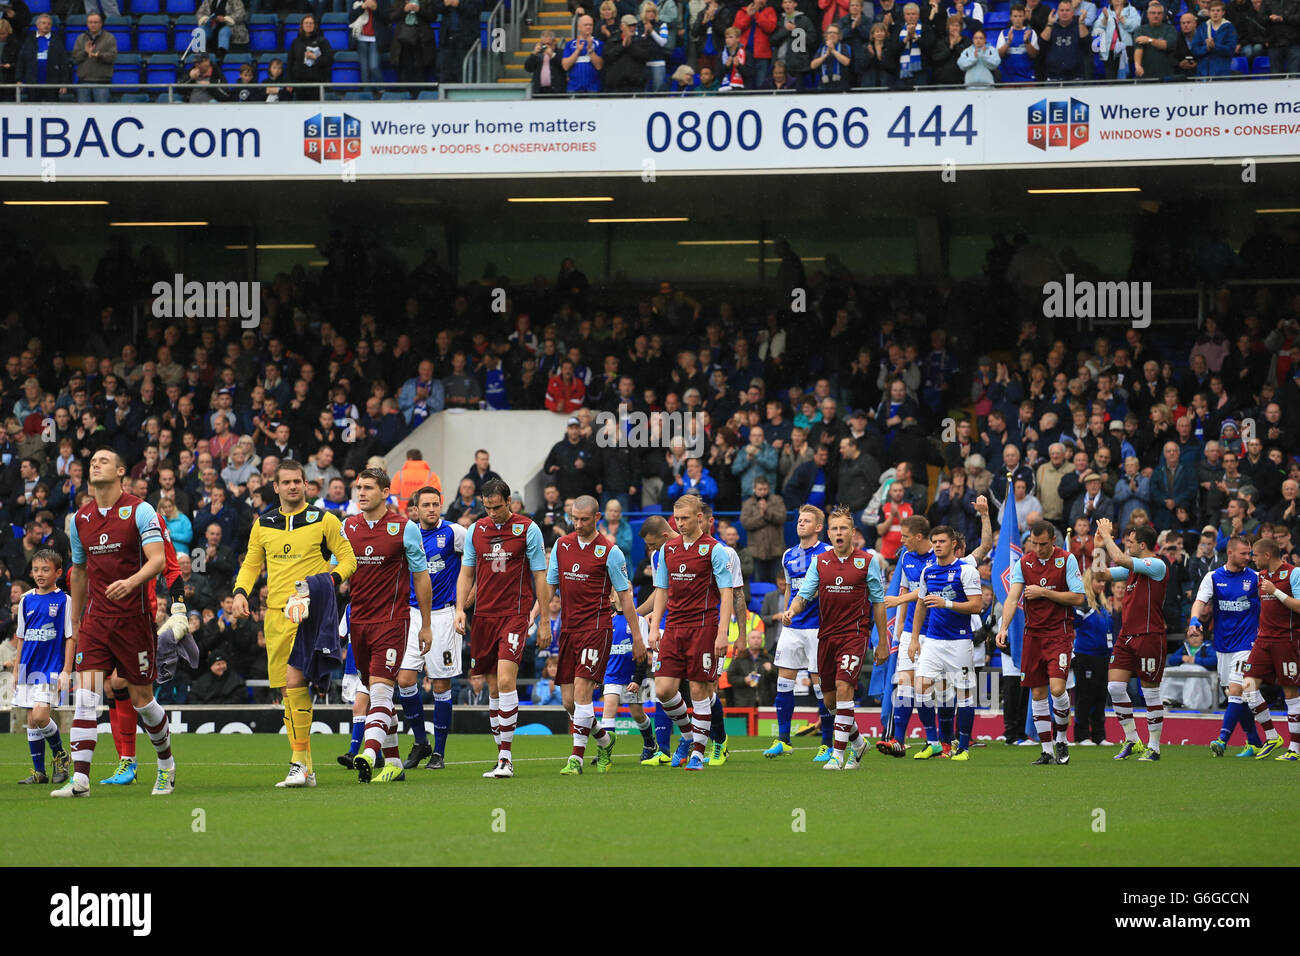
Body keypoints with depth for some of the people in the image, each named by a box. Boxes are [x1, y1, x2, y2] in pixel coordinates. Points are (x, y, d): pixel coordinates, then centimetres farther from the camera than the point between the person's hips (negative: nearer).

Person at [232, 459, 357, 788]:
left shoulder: (325, 521, 2)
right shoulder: (262, 525, 14)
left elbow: (348, 560, 6)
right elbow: (251, 564, 21)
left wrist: (329, 580, -13)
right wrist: (241, 592, 3)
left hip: (311, 610, -5)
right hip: (275, 613, 5)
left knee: (295, 681, -19)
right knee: (288, 688, 5)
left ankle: (299, 761, -15)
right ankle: (304, 768, 11)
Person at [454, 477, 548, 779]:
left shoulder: (528, 530, -2)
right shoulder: (476, 530, 10)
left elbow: (540, 574, 1)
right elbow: (466, 573, 15)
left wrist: (539, 614, -5)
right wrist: (460, 609, 3)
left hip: (516, 615, -4)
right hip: (484, 615, 4)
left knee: (506, 681, -17)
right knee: (494, 688, 6)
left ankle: (506, 758, -15)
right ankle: (503, 756, 14)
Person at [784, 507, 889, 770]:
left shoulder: (867, 562, -1)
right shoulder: (819, 562, 7)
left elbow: (879, 603, 3)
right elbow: (804, 593, 3)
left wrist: (882, 643, 3)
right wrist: (792, 610, -21)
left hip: (855, 633, -4)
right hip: (826, 635, 4)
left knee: (843, 687, -20)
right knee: (830, 698, 7)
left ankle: (839, 753, -17)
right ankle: (857, 741, 31)